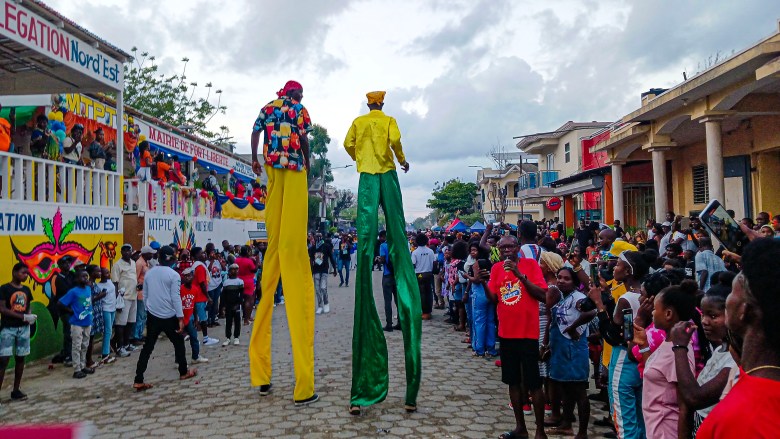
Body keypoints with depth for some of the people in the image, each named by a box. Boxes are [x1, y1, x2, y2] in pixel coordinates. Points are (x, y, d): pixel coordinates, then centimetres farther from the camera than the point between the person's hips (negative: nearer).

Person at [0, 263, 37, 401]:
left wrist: (30, 316, -5)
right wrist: (24, 317, -20)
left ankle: (16, 390, 19)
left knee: (20, 358, 10)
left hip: (24, 328, 6)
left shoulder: (26, 289, 10)